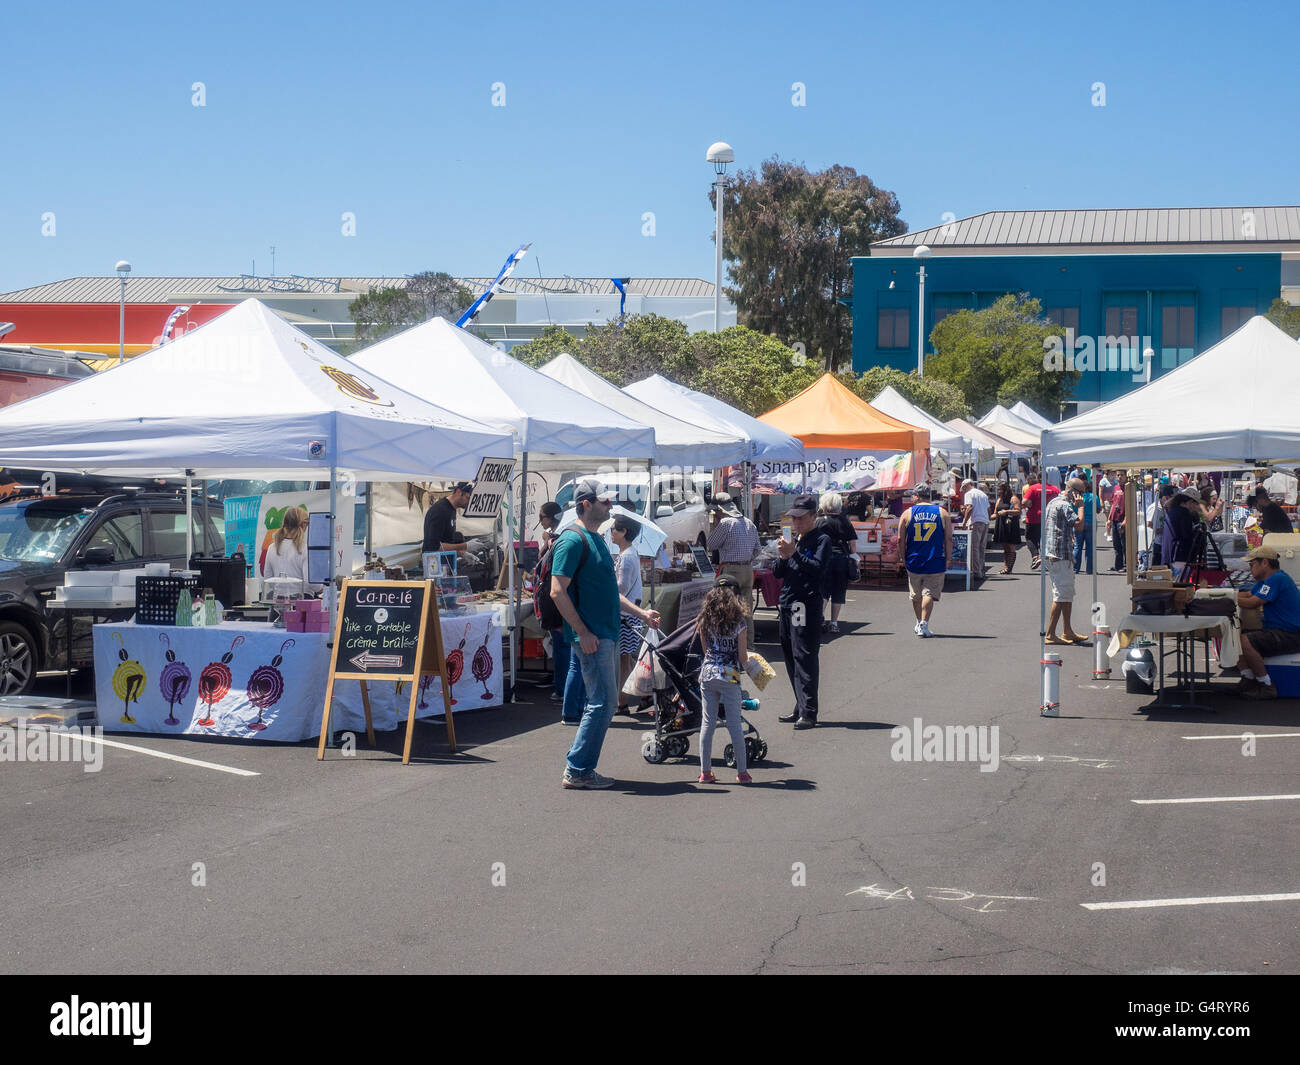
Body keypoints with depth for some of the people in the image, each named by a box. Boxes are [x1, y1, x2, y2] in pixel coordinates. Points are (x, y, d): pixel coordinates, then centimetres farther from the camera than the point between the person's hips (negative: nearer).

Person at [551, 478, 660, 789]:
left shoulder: (597, 539, 18)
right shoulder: (573, 540, -12)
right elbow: (557, 591, -18)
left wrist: (641, 613, 25)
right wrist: (583, 632, -20)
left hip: (607, 634, 10)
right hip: (591, 636, -10)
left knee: (606, 702, 11)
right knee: (603, 702, -10)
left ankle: (582, 768, 16)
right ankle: (577, 771, -5)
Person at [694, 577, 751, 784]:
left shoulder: (704, 620, 2)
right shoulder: (738, 622, -9)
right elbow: (742, 656, -5)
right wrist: (743, 664, 16)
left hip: (707, 673, 3)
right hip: (729, 676, -3)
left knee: (708, 723, 8)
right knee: (735, 724, 5)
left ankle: (705, 771, 10)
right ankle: (742, 772, 10)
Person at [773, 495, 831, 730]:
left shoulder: (821, 540, -4)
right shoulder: (793, 539, 18)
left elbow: (818, 568, -20)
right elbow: (777, 573, 15)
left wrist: (794, 554, -26)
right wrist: (783, 557, -4)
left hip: (807, 605, -8)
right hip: (787, 604, 8)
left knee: (805, 658, -11)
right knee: (790, 657, 11)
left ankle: (808, 713, -12)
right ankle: (800, 708, 19)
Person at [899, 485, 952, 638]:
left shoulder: (907, 513, 1)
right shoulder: (942, 513, 0)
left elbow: (901, 539, 1)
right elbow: (949, 539, -2)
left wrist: (903, 558, 11)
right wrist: (948, 559, 4)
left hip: (914, 561, 1)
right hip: (935, 562, -1)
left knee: (916, 595, 16)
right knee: (929, 593, -1)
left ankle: (919, 623, 29)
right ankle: (924, 624, -12)